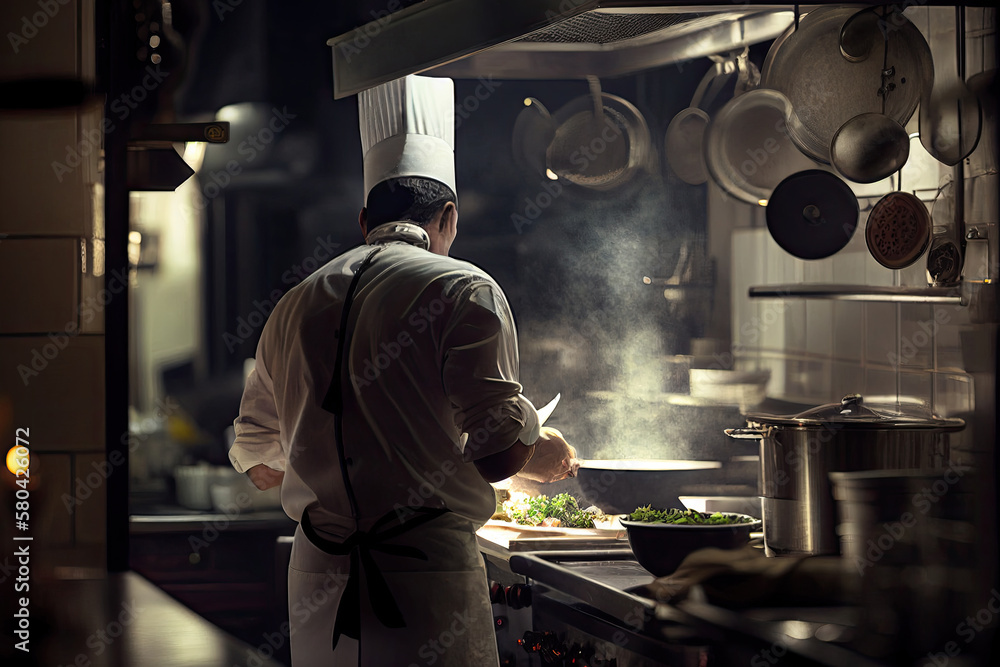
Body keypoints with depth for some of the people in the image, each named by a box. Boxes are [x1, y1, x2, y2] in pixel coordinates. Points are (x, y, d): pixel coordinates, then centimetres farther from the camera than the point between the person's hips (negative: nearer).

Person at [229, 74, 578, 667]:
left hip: (319, 575, 6)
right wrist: (548, 457, 12)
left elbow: (257, 461, 20)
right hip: (428, 566, -6)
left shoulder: (296, 304, 12)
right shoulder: (466, 291, -6)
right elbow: (498, 449, -11)